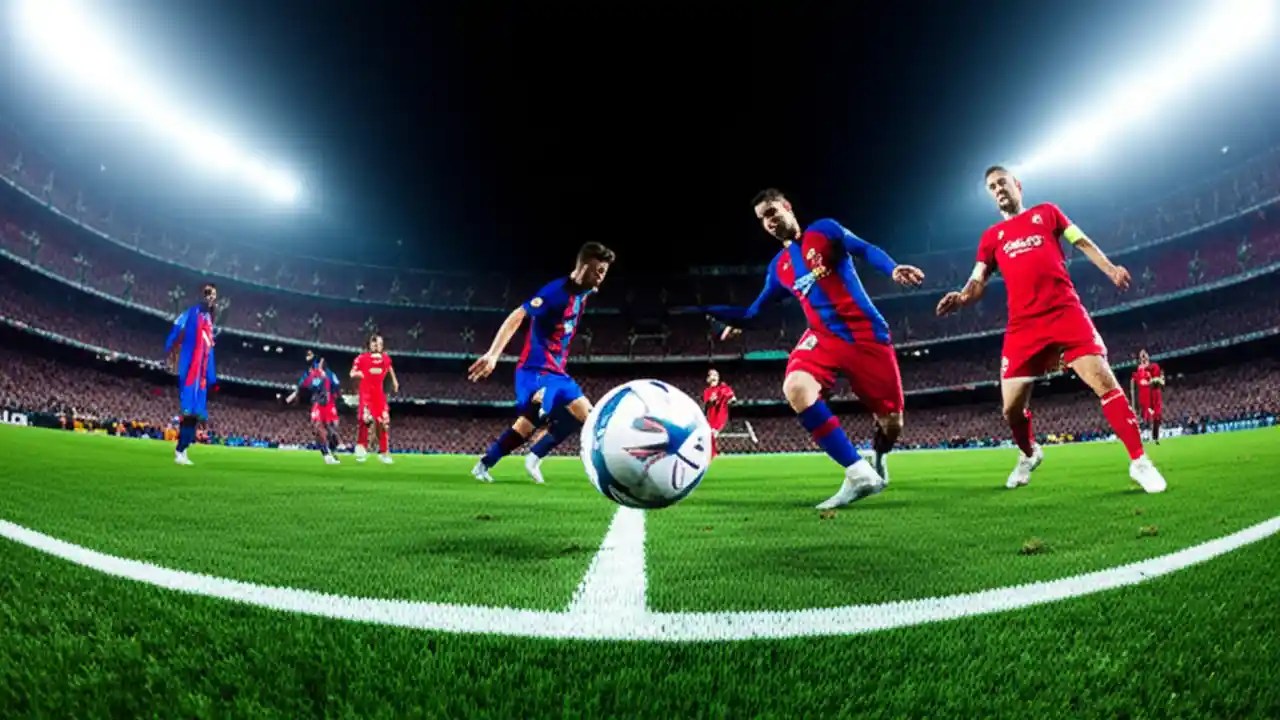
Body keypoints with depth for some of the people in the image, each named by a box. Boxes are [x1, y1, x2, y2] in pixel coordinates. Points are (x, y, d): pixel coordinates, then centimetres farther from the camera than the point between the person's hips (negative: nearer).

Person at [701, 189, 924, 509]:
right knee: (795, 386, -30)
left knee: (891, 421, -1)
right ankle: (859, 474, -26)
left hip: (866, 334, -2)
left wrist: (893, 269, -28)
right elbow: (756, 310, 19)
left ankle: (879, 457, 39)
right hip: (825, 336, 3)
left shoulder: (825, 230, 4)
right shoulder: (779, 268, 14)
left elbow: (866, 250, -8)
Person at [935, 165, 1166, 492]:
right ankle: (1029, 454, 30)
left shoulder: (1046, 213, 17)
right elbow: (978, 281, 9)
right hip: (1023, 325, 1)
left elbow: (1083, 243, 15)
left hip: (1066, 312, -1)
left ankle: (1139, 461, -1)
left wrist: (1111, 269, -3)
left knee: (1103, 380, -14)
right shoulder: (991, 236, 17)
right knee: (1011, 407, 0)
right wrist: (961, 297, -14)